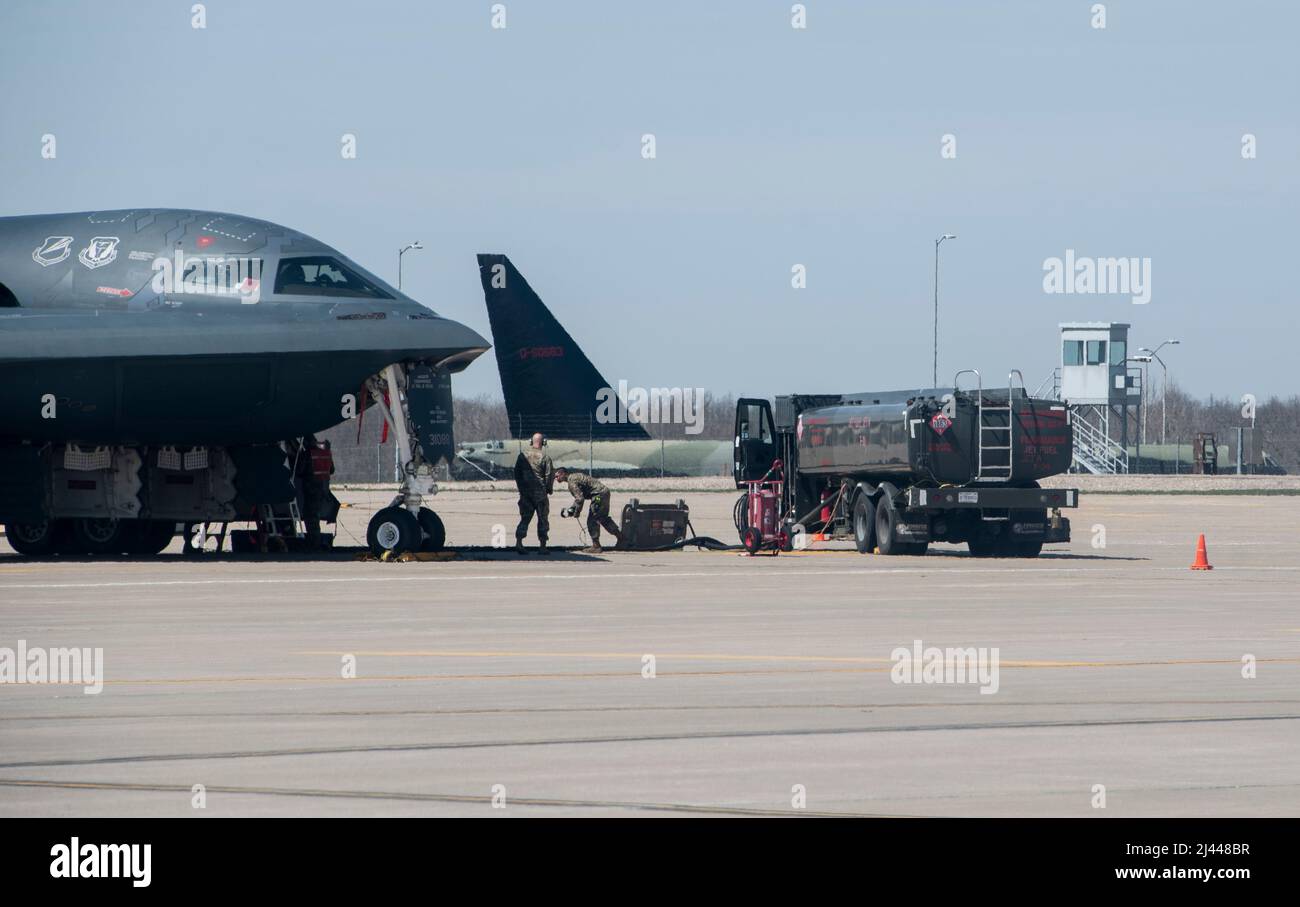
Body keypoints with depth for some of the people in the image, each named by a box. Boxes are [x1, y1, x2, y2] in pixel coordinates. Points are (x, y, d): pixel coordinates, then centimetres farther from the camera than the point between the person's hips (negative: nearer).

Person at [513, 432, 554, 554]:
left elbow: (517, 472, 9)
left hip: (525, 492, 4)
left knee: (525, 518, 9)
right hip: (540, 491, -4)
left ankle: (518, 542, -5)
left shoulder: (523, 454, 3)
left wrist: (520, 487, 18)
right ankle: (542, 546, 6)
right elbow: (549, 475, -9)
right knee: (543, 519, 6)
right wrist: (549, 489, 7)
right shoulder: (544, 457, -11)